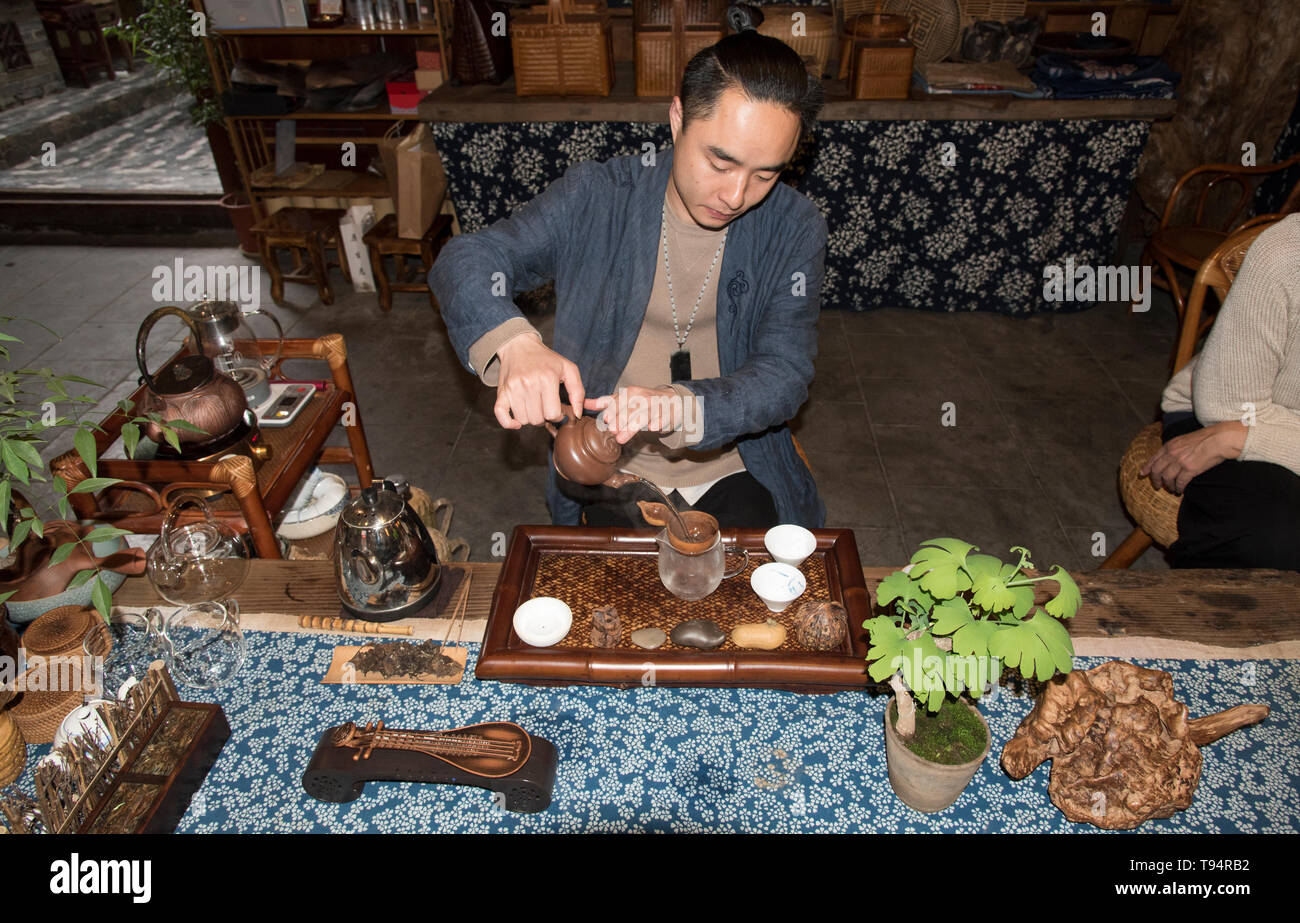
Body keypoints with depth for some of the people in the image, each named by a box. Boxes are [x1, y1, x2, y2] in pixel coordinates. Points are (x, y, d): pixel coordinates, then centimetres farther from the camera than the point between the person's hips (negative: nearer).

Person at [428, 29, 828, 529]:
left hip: (737, 470, 1)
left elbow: (785, 375, -13)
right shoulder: (594, 197, -8)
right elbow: (466, 257, -11)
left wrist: (683, 406, -35)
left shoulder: (795, 229, -6)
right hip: (613, 468, 0)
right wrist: (513, 342, -34)